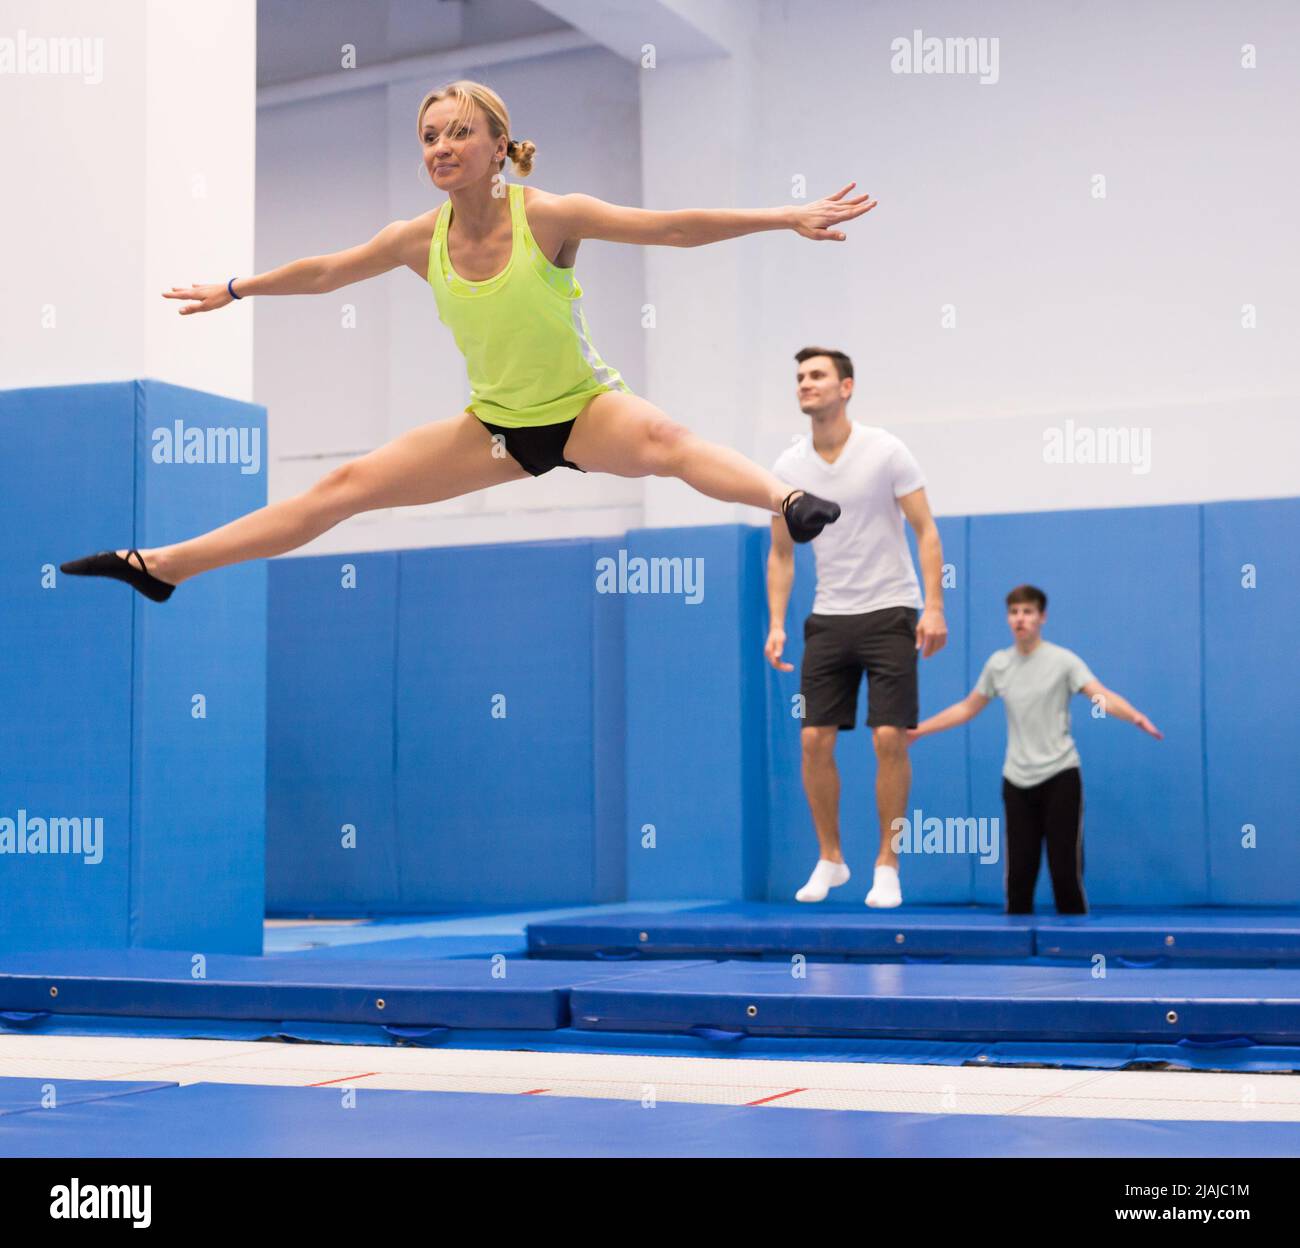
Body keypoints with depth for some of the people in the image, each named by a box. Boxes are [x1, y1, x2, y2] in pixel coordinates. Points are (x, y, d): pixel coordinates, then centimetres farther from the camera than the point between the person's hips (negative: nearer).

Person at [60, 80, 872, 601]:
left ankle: (787, 500, -60)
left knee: (666, 442, -39)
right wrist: (234, 291, 22)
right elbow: (325, 272, 11)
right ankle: (161, 568, 4)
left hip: (586, 410, -4)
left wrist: (787, 218, -29)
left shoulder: (550, 217, -19)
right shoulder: (422, 239, -6)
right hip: (496, 425, 4)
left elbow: (673, 227, -22)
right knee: (346, 487, 1)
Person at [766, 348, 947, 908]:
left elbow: (926, 532, -7)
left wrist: (934, 606, -17)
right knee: (814, 741, 0)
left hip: (889, 613, -3)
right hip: (827, 619, 4)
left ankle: (887, 866, 5)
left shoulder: (885, 452, -8)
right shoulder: (788, 467, 2)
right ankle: (829, 859, 16)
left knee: (890, 740, -8)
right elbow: (781, 554, 10)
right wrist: (776, 623, 0)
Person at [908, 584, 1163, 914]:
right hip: (1017, 779, 3)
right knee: (1018, 871, 2)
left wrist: (1136, 718, -35)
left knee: (1065, 868, -2)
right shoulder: (997, 663, 8)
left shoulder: (1063, 660, -4)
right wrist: (917, 729, 18)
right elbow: (967, 709, 19)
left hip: (1060, 775, -3)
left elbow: (1103, 697, -16)